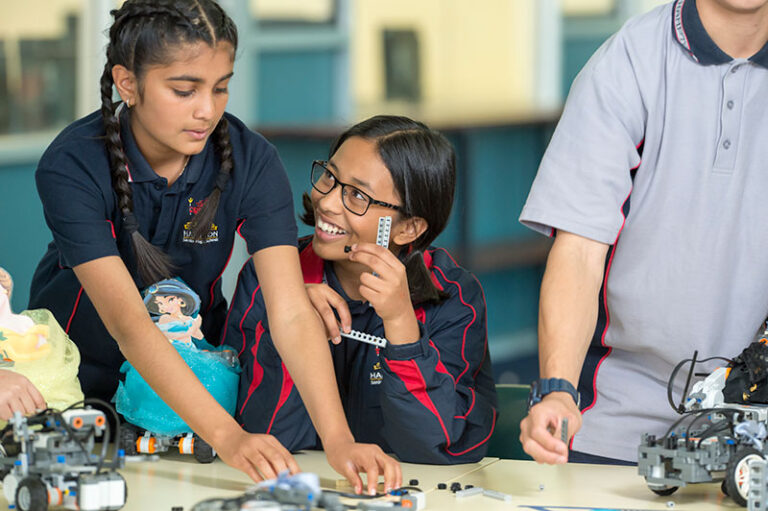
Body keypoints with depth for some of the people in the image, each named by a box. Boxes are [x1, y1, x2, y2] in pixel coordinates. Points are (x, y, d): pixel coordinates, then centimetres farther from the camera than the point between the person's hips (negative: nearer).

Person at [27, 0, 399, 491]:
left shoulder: (251, 160, -17)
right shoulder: (73, 168, -25)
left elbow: (291, 312, -25)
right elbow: (127, 321, -34)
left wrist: (339, 439, -40)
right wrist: (228, 435, -46)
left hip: (195, 370, 2)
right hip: (79, 375, -2)